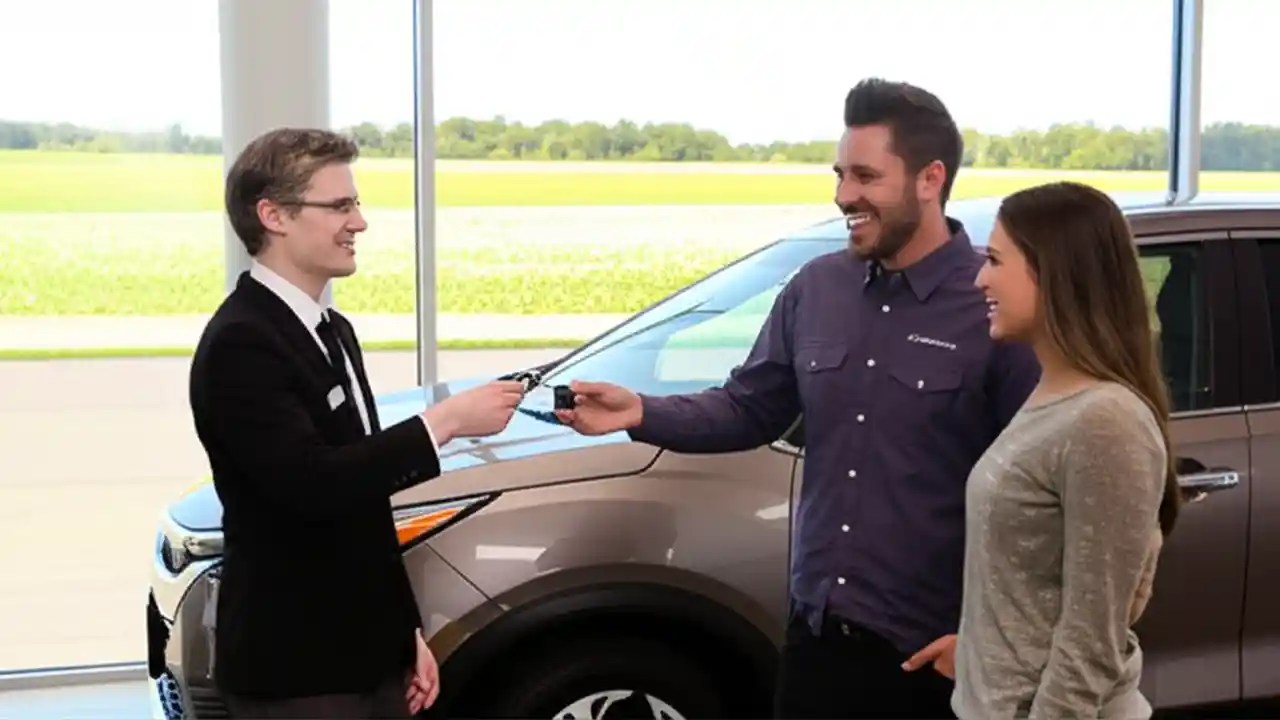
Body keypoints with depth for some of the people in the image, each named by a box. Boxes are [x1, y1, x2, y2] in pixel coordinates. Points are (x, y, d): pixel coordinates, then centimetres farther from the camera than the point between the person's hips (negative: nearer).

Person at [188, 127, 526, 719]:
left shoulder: (331, 332, 12)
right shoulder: (241, 344, -17)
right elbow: (312, 484, -28)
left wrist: (405, 629, 15)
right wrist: (445, 421, -22)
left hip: (364, 652, 8)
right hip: (294, 669, -8)